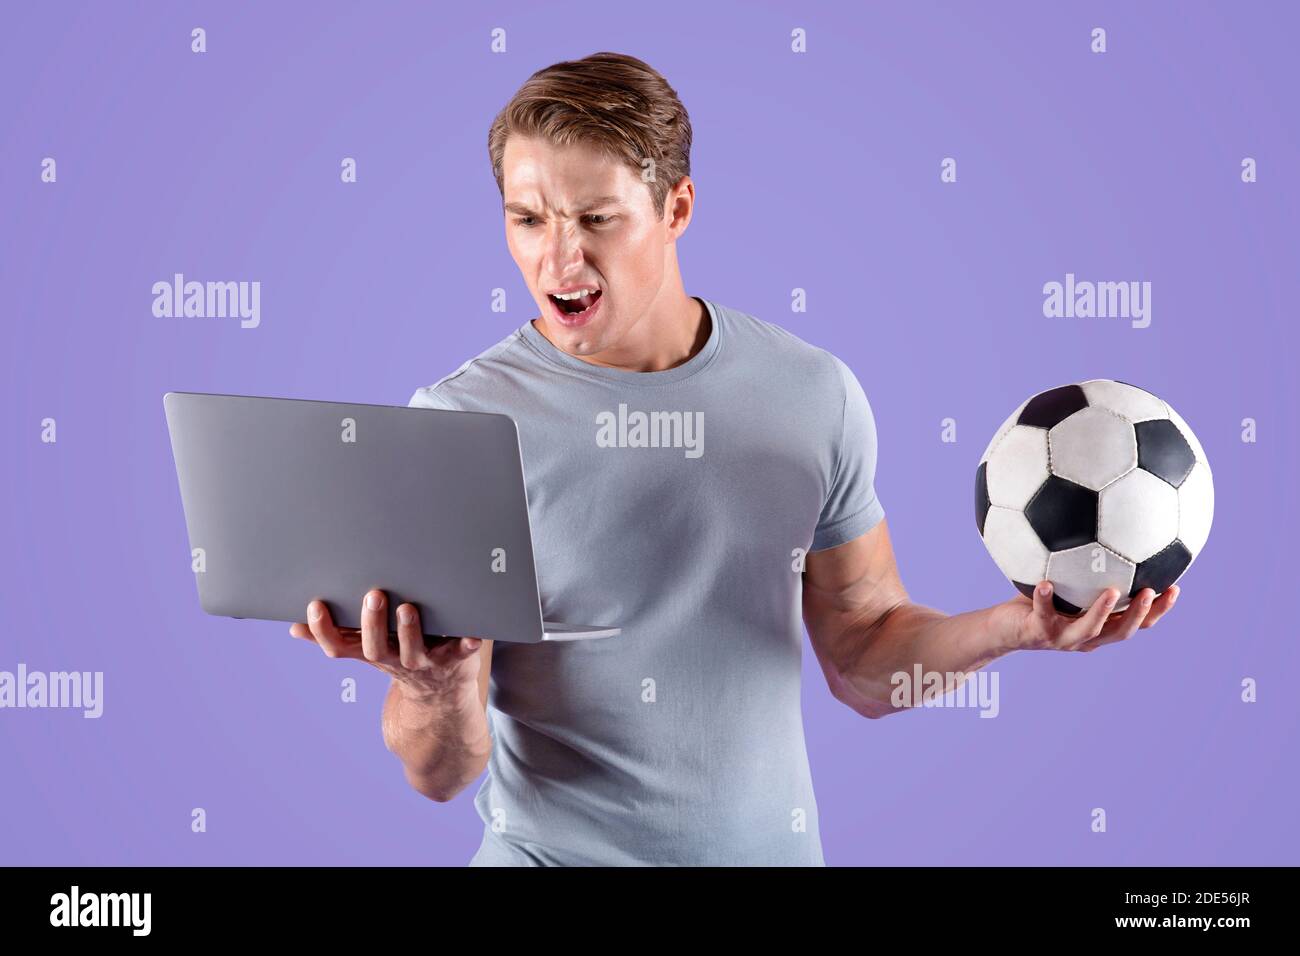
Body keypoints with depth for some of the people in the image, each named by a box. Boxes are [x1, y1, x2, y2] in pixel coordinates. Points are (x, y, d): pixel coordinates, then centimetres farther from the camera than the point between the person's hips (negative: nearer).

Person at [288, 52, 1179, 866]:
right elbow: (443, 773, -13)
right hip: (553, 847, -2)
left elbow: (865, 663, 4)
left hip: (765, 843, 2)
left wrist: (1017, 626, -12)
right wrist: (436, 686, -33)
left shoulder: (817, 395, -4)